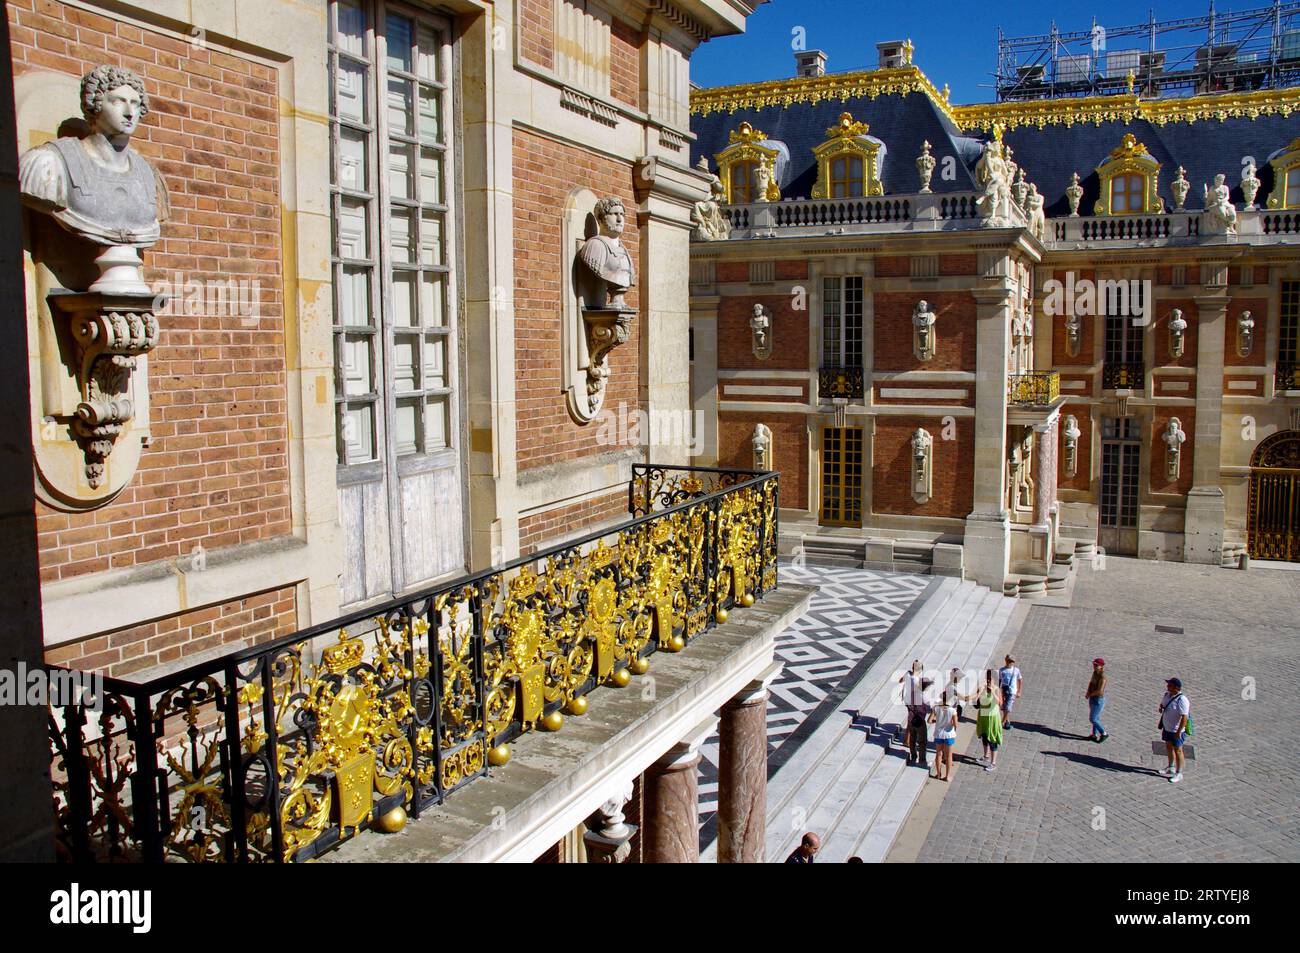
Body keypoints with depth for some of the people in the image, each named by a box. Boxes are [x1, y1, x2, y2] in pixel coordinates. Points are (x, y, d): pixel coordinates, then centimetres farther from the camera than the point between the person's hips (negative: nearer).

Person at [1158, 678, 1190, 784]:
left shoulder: (1182, 700, -27)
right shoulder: (1167, 694, -2)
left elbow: (1184, 717, -28)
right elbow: (1162, 703, 21)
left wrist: (1179, 732, -27)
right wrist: (1161, 707, 3)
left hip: (1176, 730, -8)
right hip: (1167, 727, 8)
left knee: (1177, 750, 5)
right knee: (1169, 747, 22)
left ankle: (1179, 773, 19)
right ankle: (1171, 768, 41)